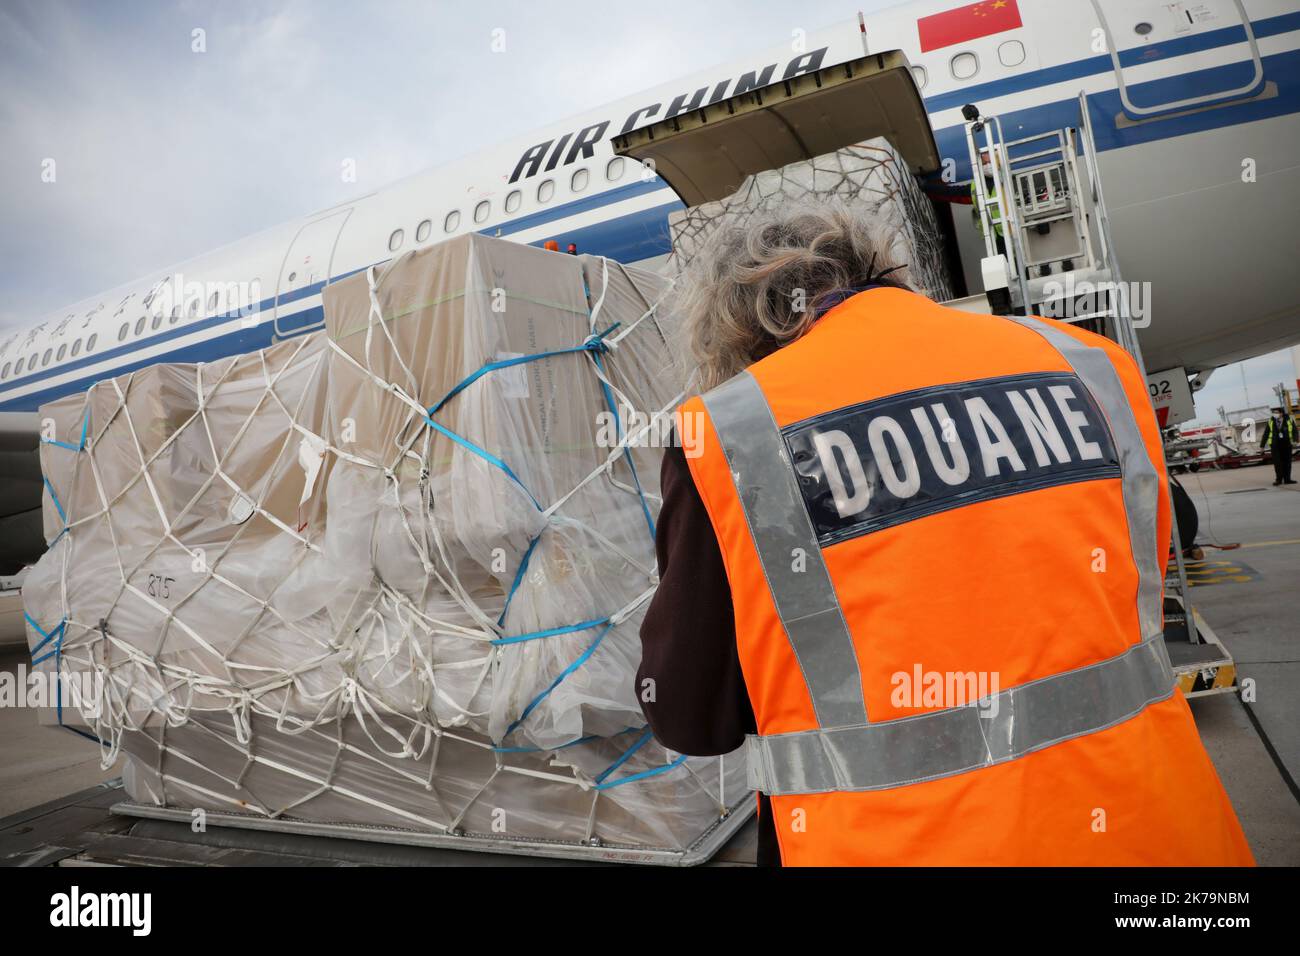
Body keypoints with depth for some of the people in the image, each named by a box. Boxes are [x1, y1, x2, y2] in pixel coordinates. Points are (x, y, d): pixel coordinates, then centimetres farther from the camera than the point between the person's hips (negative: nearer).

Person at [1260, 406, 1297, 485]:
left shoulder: (1289, 420, 0)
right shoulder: (1270, 422, 2)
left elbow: (1294, 431, -4)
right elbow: (1266, 434, 6)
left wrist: (1294, 441, -21)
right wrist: (1262, 446, 6)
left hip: (1286, 444, 0)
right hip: (1275, 445, 0)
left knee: (1287, 462, 5)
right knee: (1277, 462, -6)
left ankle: (1287, 479, 13)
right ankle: (1279, 479, -1)